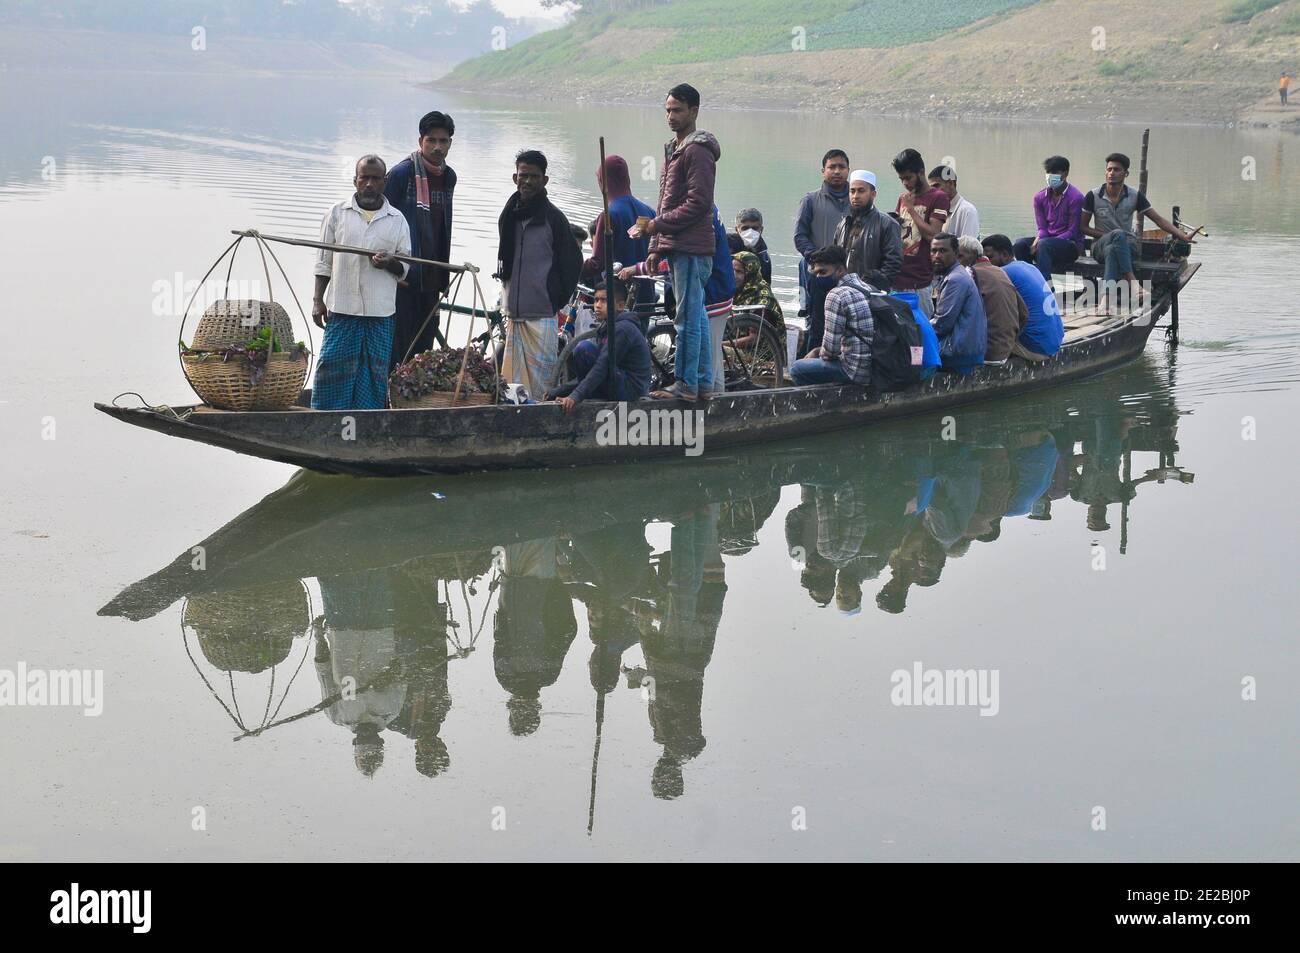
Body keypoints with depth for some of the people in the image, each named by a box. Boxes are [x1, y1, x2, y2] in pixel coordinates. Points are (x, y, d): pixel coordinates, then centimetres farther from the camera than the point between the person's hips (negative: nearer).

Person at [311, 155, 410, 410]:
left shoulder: (397, 220, 8)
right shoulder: (338, 214, 6)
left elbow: (405, 266, 11)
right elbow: (323, 262, 8)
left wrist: (389, 263, -12)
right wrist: (317, 300, 0)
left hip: (381, 312, 1)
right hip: (342, 309, -1)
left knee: (375, 371, 3)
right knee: (333, 368, -4)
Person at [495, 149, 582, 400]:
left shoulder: (553, 218, -4)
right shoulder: (508, 216, 12)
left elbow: (573, 262, -2)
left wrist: (557, 301, -3)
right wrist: (507, 297, 16)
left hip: (542, 315, -6)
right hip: (513, 313, 6)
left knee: (541, 382, -7)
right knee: (513, 380, 6)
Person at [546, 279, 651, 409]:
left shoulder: (623, 329, -16)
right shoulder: (605, 328, 15)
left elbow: (602, 367, -26)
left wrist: (575, 396, -33)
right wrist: (557, 392, 7)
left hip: (630, 389, -10)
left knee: (585, 348, -22)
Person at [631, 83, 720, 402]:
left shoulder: (698, 150, -11)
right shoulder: (673, 148, 20)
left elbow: (698, 203, -19)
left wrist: (656, 225, -18)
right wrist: (655, 247, 19)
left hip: (692, 249, -10)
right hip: (677, 247, 10)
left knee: (688, 318, -8)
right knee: (696, 316, 12)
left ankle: (686, 384, -6)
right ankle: (703, 382, 16)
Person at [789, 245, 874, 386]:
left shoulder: (836, 295, -15)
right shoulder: (867, 288, 13)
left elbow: (831, 348, -15)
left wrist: (820, 354, 6)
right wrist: (818, 351, 19)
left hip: (859, 371, -9)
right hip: (876, 365, 9)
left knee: (797, 368, 1)